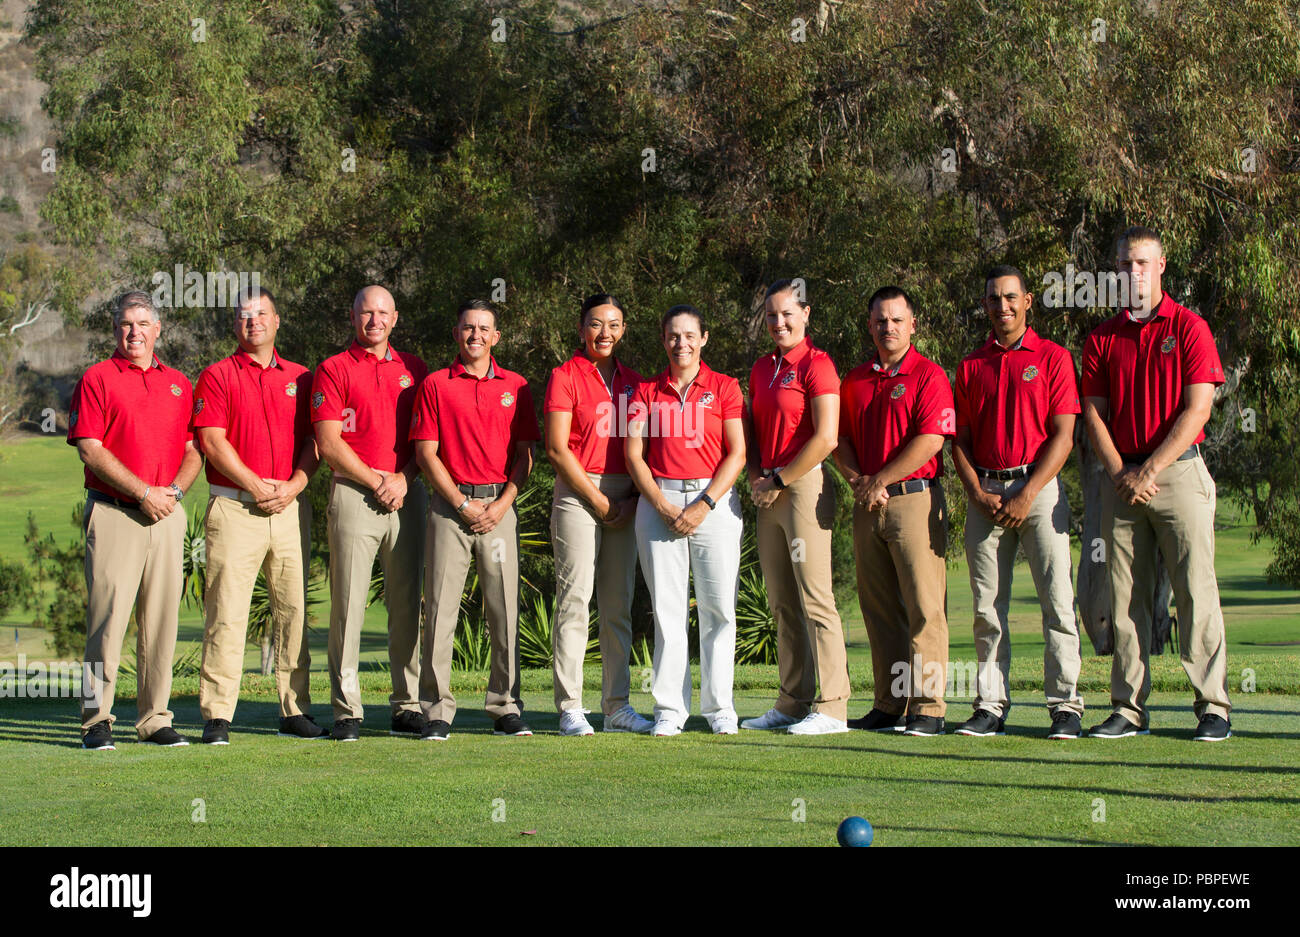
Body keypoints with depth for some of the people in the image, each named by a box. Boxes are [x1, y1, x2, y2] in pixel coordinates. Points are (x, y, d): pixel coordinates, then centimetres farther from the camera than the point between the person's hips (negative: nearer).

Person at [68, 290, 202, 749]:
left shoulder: (179, 384, 16)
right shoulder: (97, 379, 2)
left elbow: (194, 449, 15)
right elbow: (90, 449, -7)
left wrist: (174, 490, -4)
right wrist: (143, 492, -12)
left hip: (167, 514, 4)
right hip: (112, 513, -4)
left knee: (162, 619, 5)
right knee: (107, 616, -8)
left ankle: (155, 718, 10)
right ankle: (96, 720, -4)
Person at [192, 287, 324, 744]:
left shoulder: (300, 378, 15)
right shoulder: (217, 376, 4)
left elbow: (313, 440, 10)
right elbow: (212, 441, -4)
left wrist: (293, 485, -7)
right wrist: (255, 485, -12)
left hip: (291, 507, 4)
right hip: (234, 507, -3)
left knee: (293, 608, 5)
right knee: (227, 611, -7)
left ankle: (295, 710, 12)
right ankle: (217, 716, -5)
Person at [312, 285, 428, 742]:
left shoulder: (414, 370, 15)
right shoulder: (333, 370, 4)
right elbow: (328, 443, -4)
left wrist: (403, 479, -4)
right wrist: (377, 482, -9)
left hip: (407, 494, 4)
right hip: (353, 493, -3)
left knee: (407, 601, 4)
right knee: (349, 602, -6)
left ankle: (407, 705, 10)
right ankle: (347, 711, -3)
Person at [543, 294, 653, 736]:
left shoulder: (633, 381, 15)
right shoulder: (566, 376, 0)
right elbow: (557, 449, -6)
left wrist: (632, 500, -2)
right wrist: (599, 500, -9)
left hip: (625, 498, 5)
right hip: (578, 494, -5)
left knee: (619, 603, 6)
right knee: (575, 597, -8)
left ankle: (617, 706, 10)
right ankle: (570, 709, -7)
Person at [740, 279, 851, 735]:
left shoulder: (816, 364, -8)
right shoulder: (762, 368, 16)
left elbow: (826, 438, -15)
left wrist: (779, 481, -10)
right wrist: (756, 477, 6)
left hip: (805, 486, -8)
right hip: (769, 492, 8)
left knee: (814, 599, -8)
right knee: (782, 604, 9)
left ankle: (831, 709, -6)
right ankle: (791, 704, 15)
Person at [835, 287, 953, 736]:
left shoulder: (929, 376, -3)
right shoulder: (854, 380, 16)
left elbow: (930, 439, -12)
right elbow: (841, 438, 16)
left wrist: (881, 480, -12)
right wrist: (858, 480, -3)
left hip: (914, 498, -6)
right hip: (867, 503, 6)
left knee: (923, 606, -8)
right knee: (878, 609, 7)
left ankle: (928, 707, -7)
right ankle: (890, 705, 12)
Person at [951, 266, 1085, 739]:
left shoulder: (1053, 358, 4)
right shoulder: (970, 365, 14)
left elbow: (1062, 436, -3)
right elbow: (960, 439, 12)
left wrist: (1027, 495, -11)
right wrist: (978, 494, -3)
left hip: (1039, 487, -3)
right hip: (985, 492, 3)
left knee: (1057, 599, -8)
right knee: (987, 606, 2)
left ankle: (1065, 707, -6)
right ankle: (991, 707, 6)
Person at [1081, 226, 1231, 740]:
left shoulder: (1189, 327, 1)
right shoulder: (1102, 338, 13)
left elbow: (1196, 410, -6)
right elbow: (1094, 414, 8)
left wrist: (1149, 470, -12)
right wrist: (1120, 473, -7)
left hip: (1178, 470, -4)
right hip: (1122, 478, 4)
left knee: (1196, 589, -6)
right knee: (1125, 596, 3)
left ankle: (1213, 706, -3)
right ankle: (1129, 708, 6)